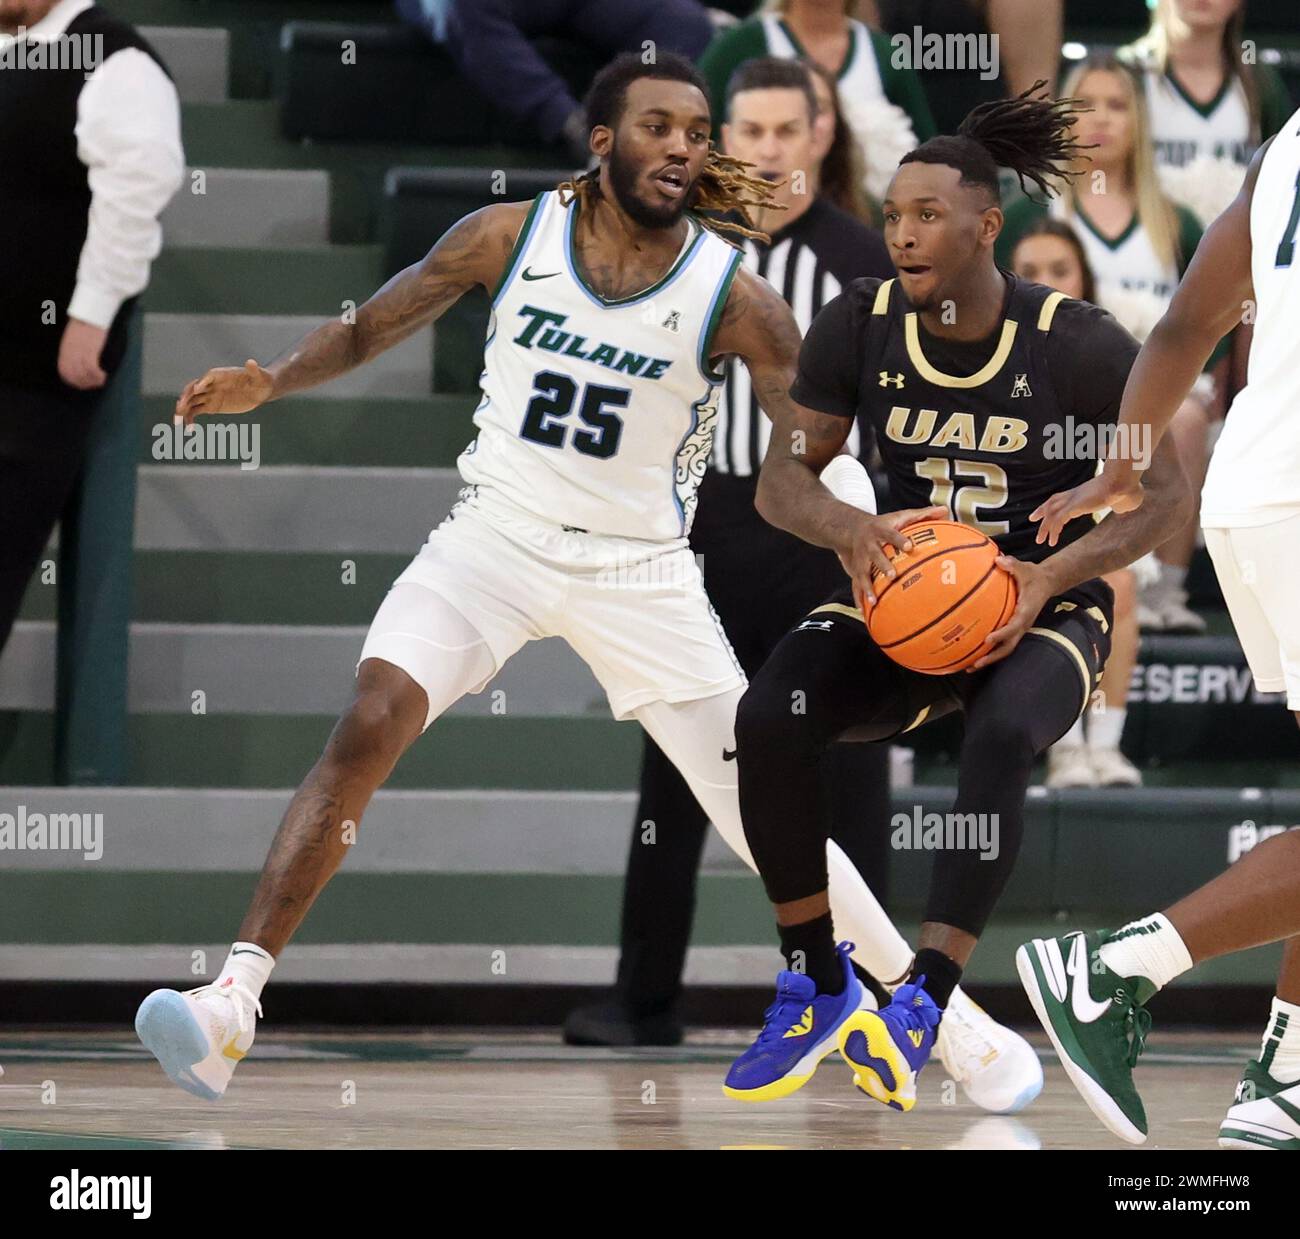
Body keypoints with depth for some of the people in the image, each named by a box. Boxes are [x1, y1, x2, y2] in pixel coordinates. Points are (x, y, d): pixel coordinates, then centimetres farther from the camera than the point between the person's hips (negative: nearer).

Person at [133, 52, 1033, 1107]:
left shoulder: (734, 297, -11)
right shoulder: (509, 237, -6)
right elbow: (369, 330, 5)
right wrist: (272, 381, -12)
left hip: (641, 571, 0)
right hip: (498, 536, 1)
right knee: (368, 728, -21)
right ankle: (233, 1000, -23)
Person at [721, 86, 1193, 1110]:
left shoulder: (1079, 346, -15)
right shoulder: (859, 326, -6)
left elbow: (1165, 497, -10)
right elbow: (782, 479, -3)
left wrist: (1047, 578, -26)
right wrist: (854, 533, -27)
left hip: (1047, 606, -3)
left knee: (1001, 736, -37)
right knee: (768, 718, -25)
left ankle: (923, 1000, -35)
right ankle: (815, 989, -9)